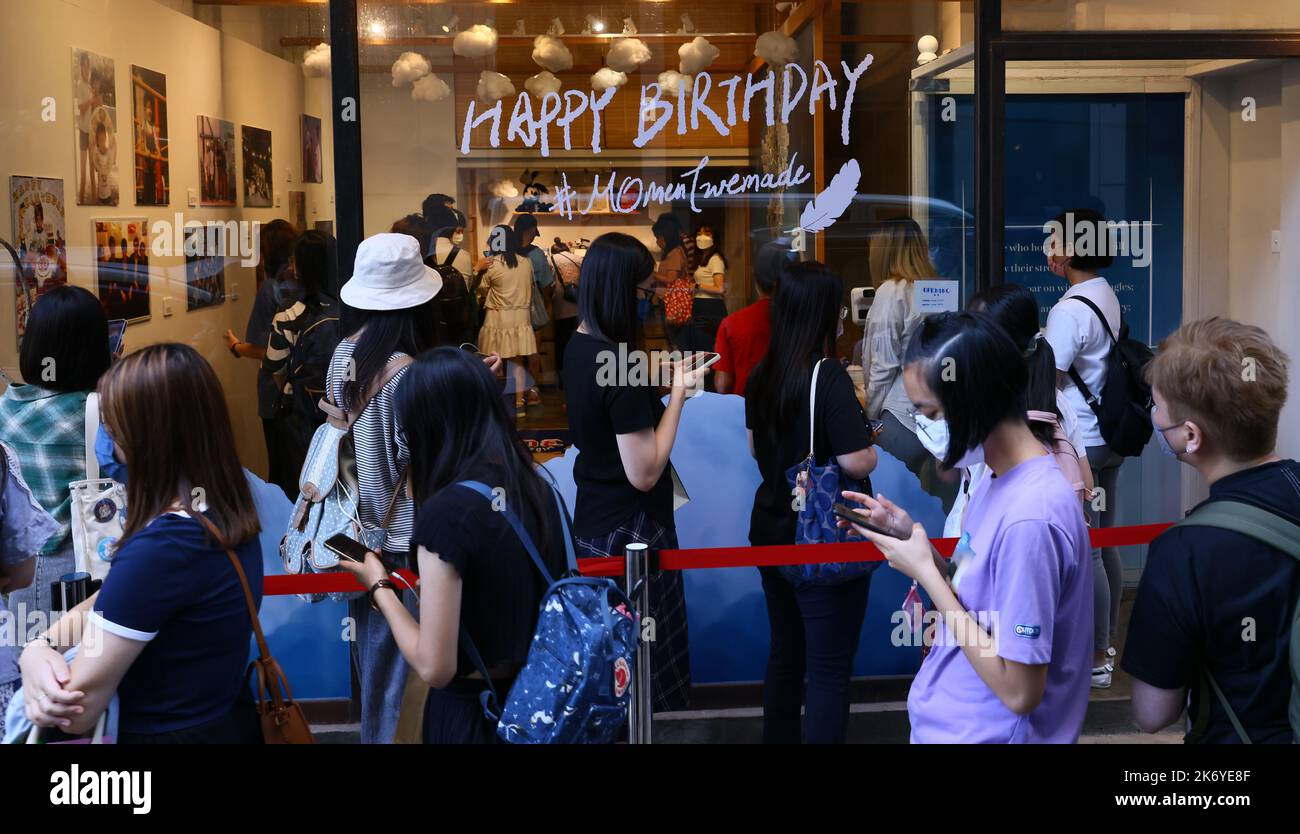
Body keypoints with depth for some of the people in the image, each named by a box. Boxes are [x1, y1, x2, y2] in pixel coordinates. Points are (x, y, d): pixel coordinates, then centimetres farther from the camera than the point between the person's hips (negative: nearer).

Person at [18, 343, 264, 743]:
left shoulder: (158, 550, -29)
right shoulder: (227, 513, -2)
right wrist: (39, 648, -11)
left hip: (167, 734, -8)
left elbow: (76, 712, -22)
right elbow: (108, 602, 6)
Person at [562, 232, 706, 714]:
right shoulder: (618, 363, -26)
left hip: (594, 516, 9)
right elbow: (644, 473, -24)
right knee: (642, 656, 6)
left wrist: (660, 382, 10)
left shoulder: (578, 347, 2)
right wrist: (679, 392, -18)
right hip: (630, 526, -9)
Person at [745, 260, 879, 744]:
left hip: (773, 530, 8)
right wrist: (872, 447, -4)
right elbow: (855, 463, -24)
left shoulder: (763, 374, 4)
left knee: (785, 654, 21)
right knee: (829, 671, 1)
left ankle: (778, 737, 32)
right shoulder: (829, 377, -19)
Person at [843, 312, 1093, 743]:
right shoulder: (999, 480, 3)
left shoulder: (1029, 517, -25)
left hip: (984, 733, -8)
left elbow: (1019, 691, -24)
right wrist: (915, 541, -3)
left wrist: (924, 572, -19)